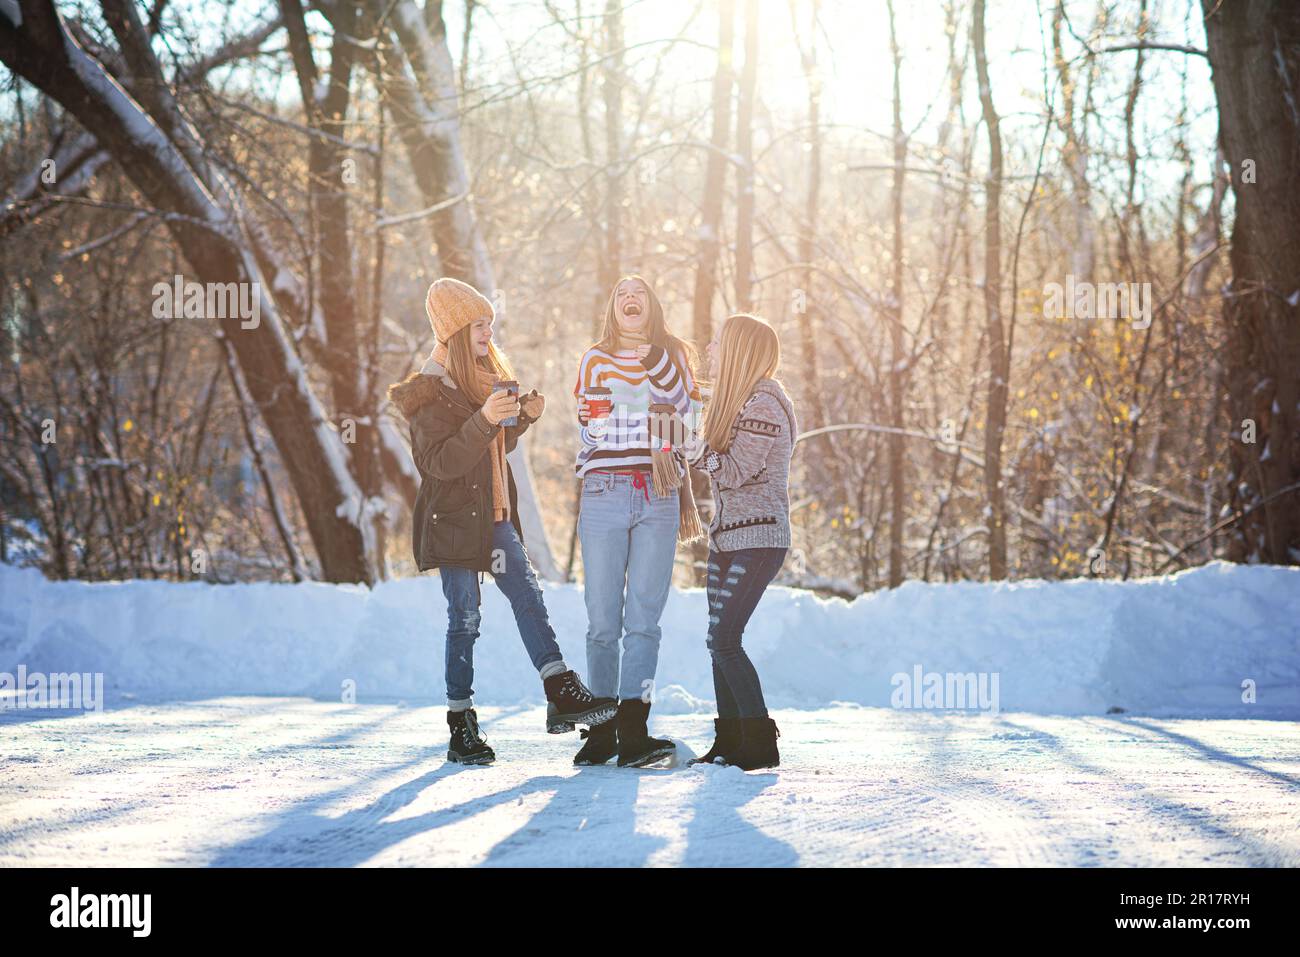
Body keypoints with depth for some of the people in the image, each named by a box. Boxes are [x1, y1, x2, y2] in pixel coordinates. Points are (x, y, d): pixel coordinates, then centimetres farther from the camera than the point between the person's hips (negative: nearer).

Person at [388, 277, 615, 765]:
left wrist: (523, 415, 5)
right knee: (465, 617, -3)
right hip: (453, 519, -7)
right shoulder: (429, 391, -11)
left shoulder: (484, 376, 15)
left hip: (494, 514, 7)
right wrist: (484, 420, -30)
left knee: (528, 597, -4)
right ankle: (461, 727, 5)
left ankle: (562, 694, -8)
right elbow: (440, 463, -20)